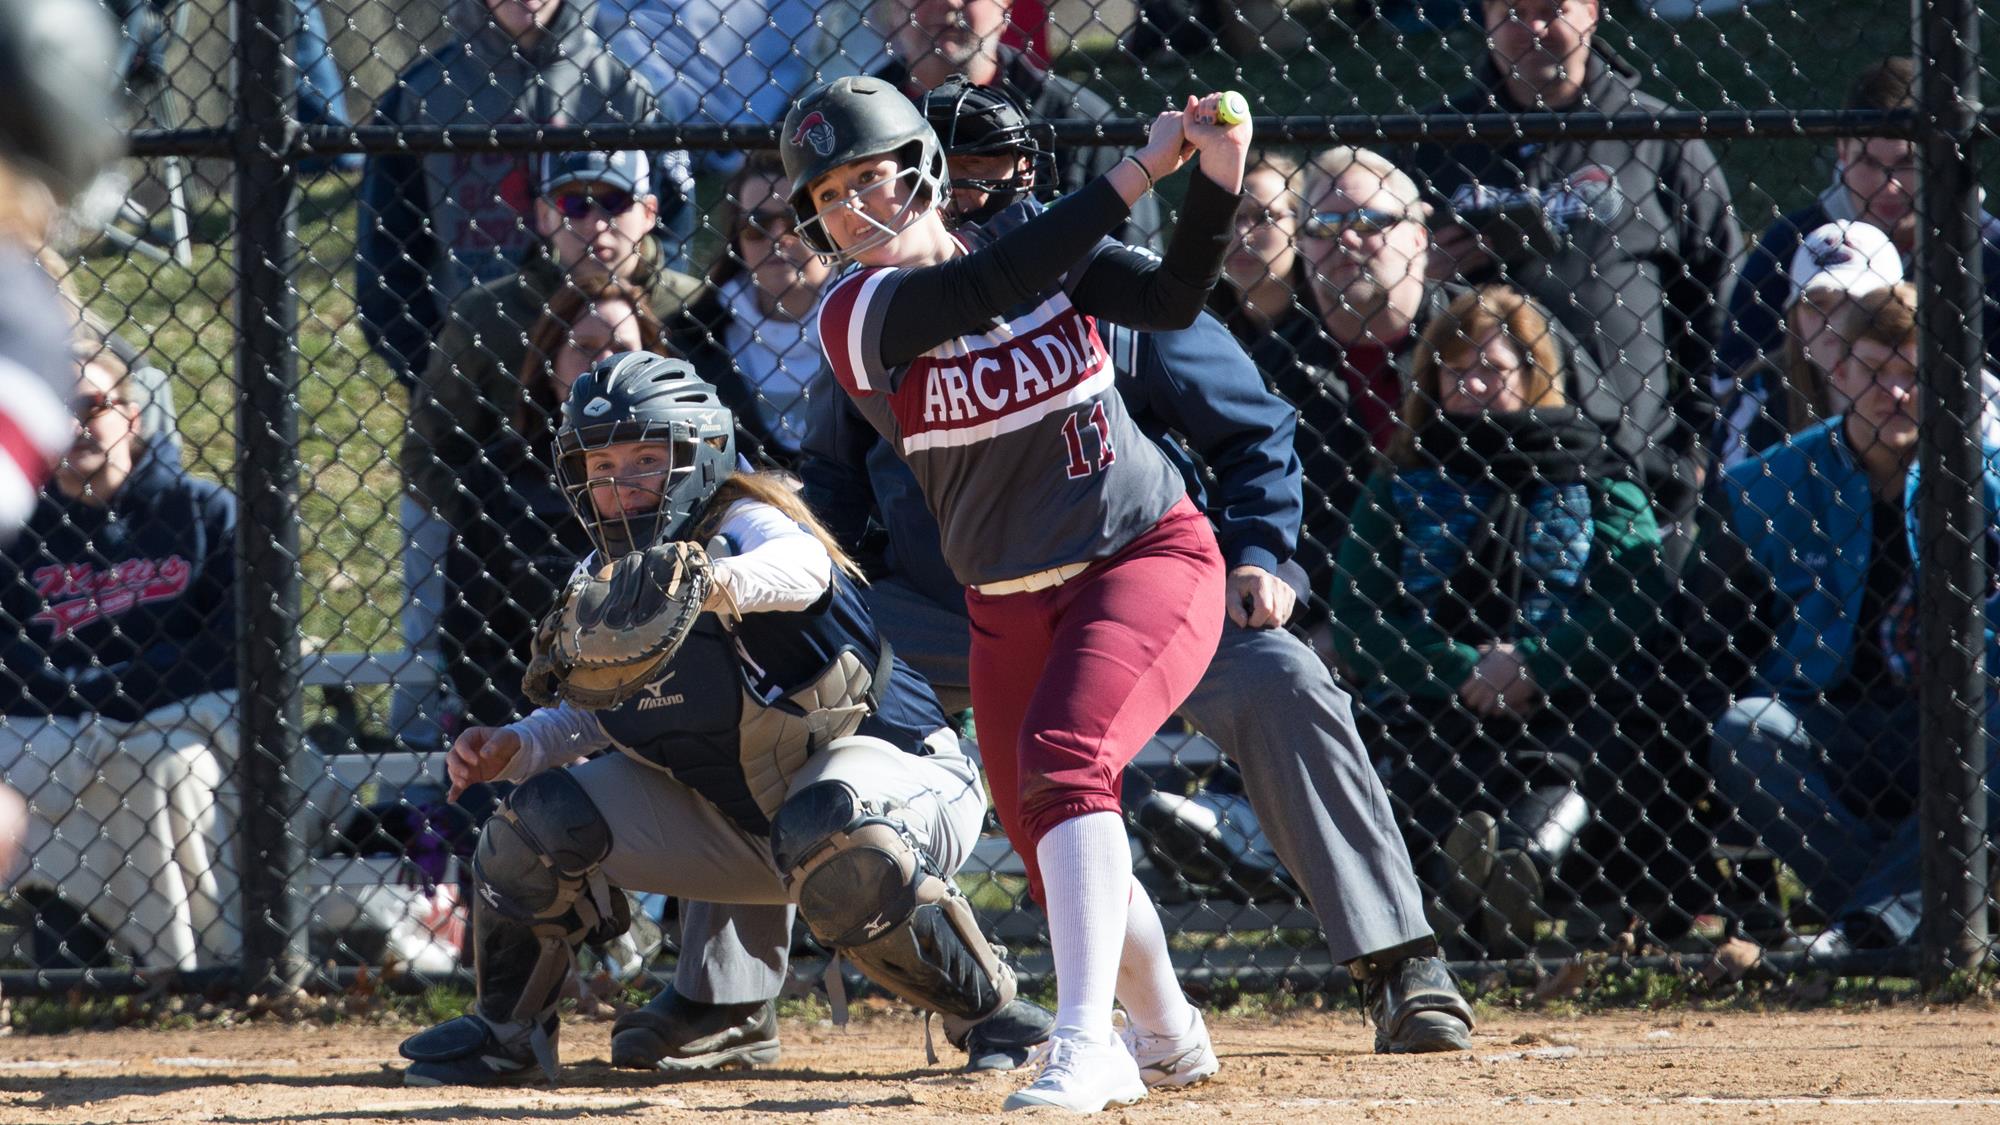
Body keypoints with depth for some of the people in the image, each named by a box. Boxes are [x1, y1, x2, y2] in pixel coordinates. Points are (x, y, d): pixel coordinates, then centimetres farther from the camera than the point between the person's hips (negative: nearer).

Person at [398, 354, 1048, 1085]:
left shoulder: (743, 523, -22)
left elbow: (802, 566, -47)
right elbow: (590, 716, 13)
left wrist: (719, 583, -70)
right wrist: (514, 748, -9)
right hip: (735, 820, 7)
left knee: (834, 838, -42)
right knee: (545, 814, -6)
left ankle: (986, 1004, -17)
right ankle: (505, 1032, 16)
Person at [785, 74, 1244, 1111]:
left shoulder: (1040, 245, -4)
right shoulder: (858, 314, -11)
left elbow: (1171, 297, -14)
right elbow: (995, 286, -26)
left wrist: (1217, 179, -30)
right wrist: (1138, 171, -27)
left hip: (1150, 559, -3)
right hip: (1011, 607, 3)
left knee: (1063, 759, -28)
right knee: (1062, 866, 7)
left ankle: (1085, 1044, -35)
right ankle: (1167, 1036, 36)